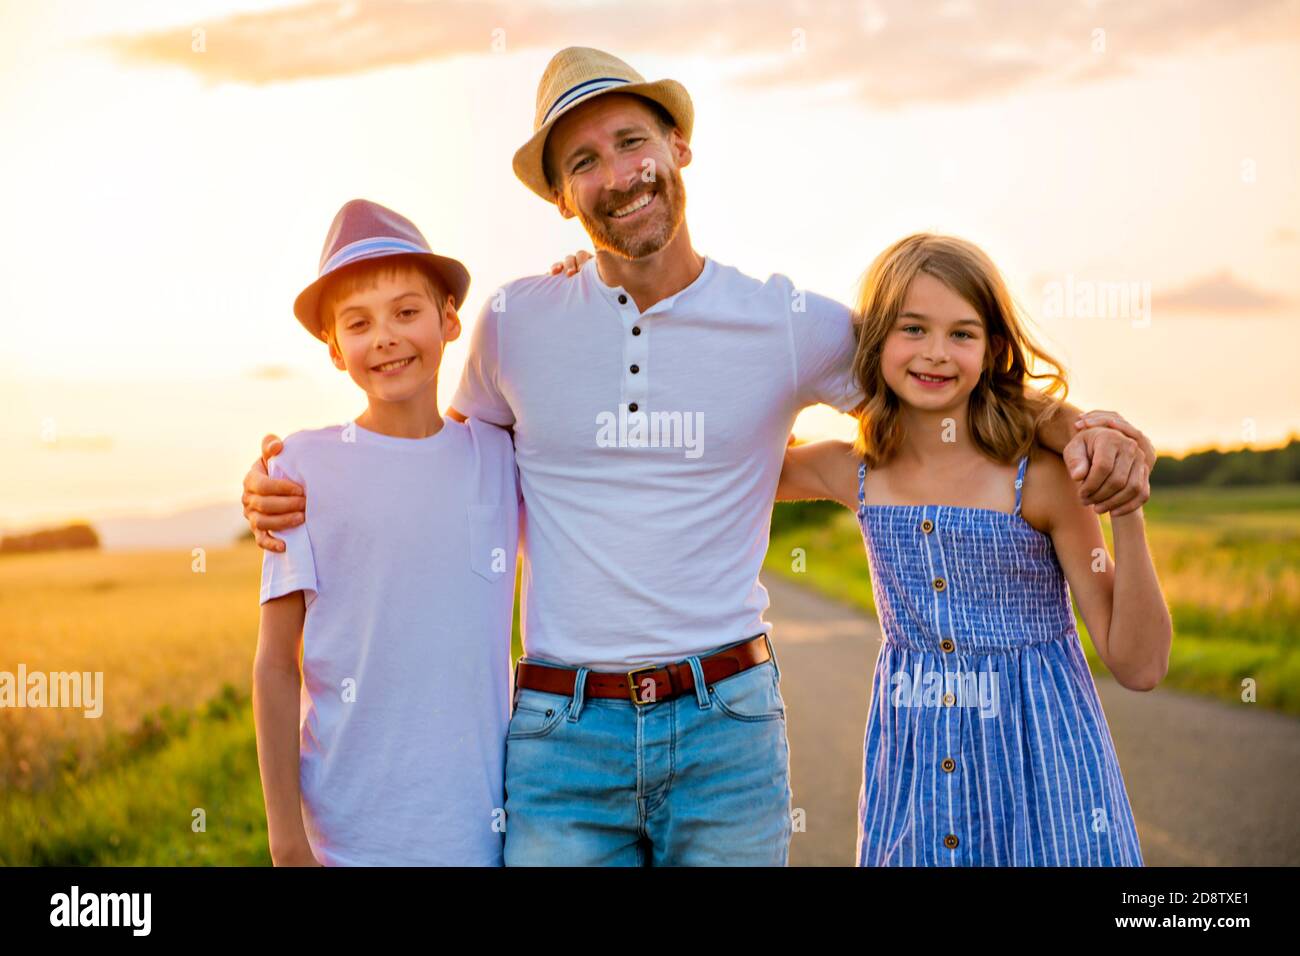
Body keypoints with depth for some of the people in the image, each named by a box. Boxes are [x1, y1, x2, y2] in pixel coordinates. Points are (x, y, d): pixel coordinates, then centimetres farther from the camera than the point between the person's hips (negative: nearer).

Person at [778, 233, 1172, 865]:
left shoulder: (1041, 474, -13)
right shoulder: (854, 474, -1)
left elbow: (1139, 666, -12)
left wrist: (1126, 512, -24)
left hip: (1041, 766, -3)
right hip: (911, 764, 3)